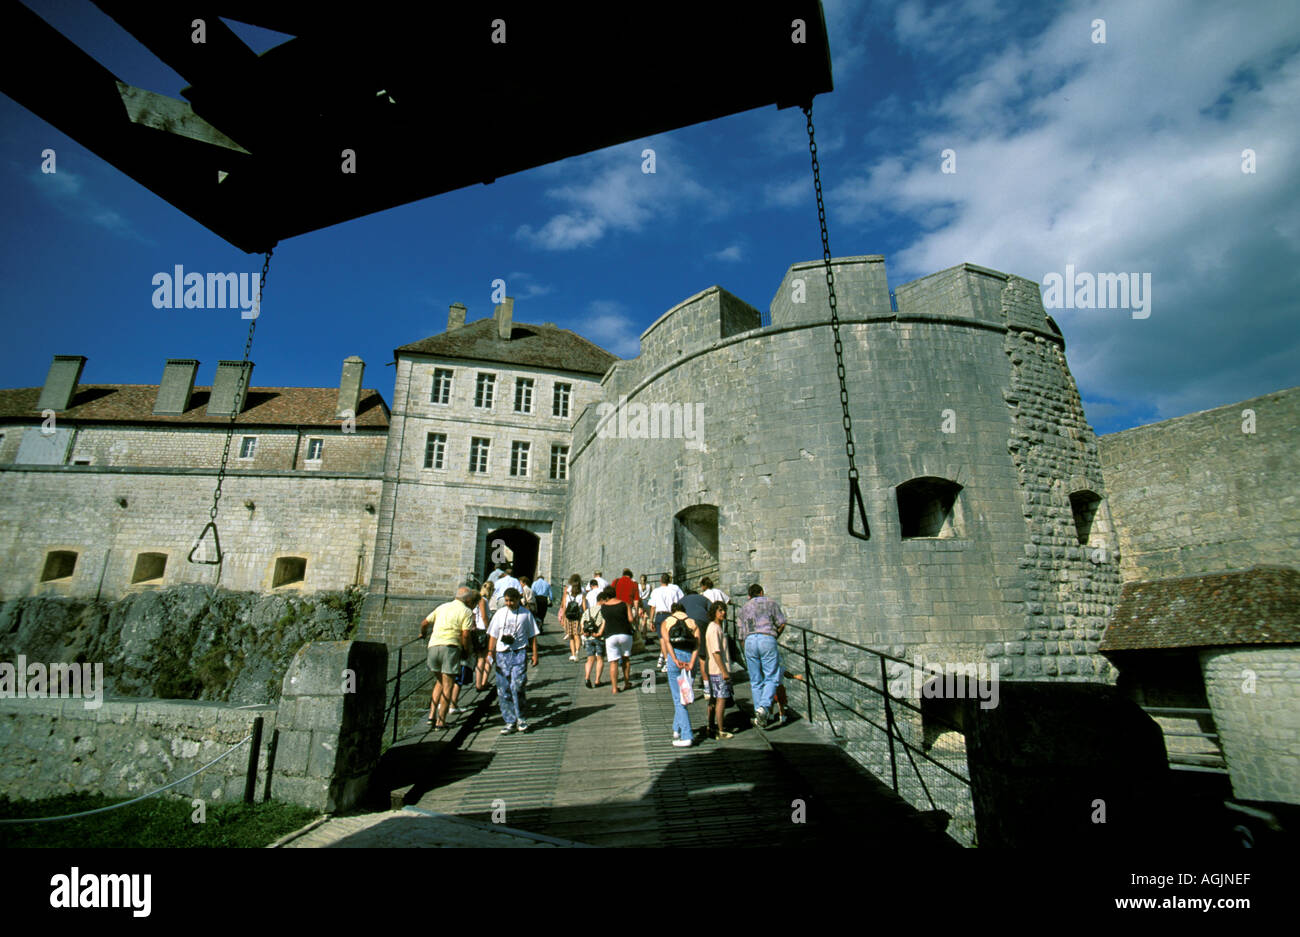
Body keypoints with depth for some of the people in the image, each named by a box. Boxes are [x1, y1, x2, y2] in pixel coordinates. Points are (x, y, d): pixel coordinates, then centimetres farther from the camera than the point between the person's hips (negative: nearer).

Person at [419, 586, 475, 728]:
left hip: (433, 646, 5)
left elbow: (424, 623, 22)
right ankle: (441, 721, 4)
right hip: (450, 647, -5)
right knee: (447, 686, 3)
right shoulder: (466, 612, 2)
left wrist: (422, 634, 41)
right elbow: (465, 635, -9)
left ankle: (432, 715, 15)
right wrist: (466, 650, 6)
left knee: (439, 682, 22)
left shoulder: (442, 607, 19)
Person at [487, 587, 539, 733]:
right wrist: (490, 652, 4)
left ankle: (520, 718, 4)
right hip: (502, 654, 3)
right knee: (503, 690, 3)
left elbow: (532, 636, 8)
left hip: (519, 653, -3)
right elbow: (493, 635, 13)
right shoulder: (500, 613, 8)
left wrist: (535, 654, 4)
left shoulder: (526, 614, 3)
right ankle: (510, 722, 15)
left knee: (517, 686, -14)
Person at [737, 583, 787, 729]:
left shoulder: (744, 608, 24)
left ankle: (759, 716, 11)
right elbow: (781, 624, 7)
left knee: (755, 681, 10)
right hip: (767, 639, -3)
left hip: (749, 641, 3)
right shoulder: (771, 602, 16)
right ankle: (763, 707, -19)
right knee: (771, 678, 1)